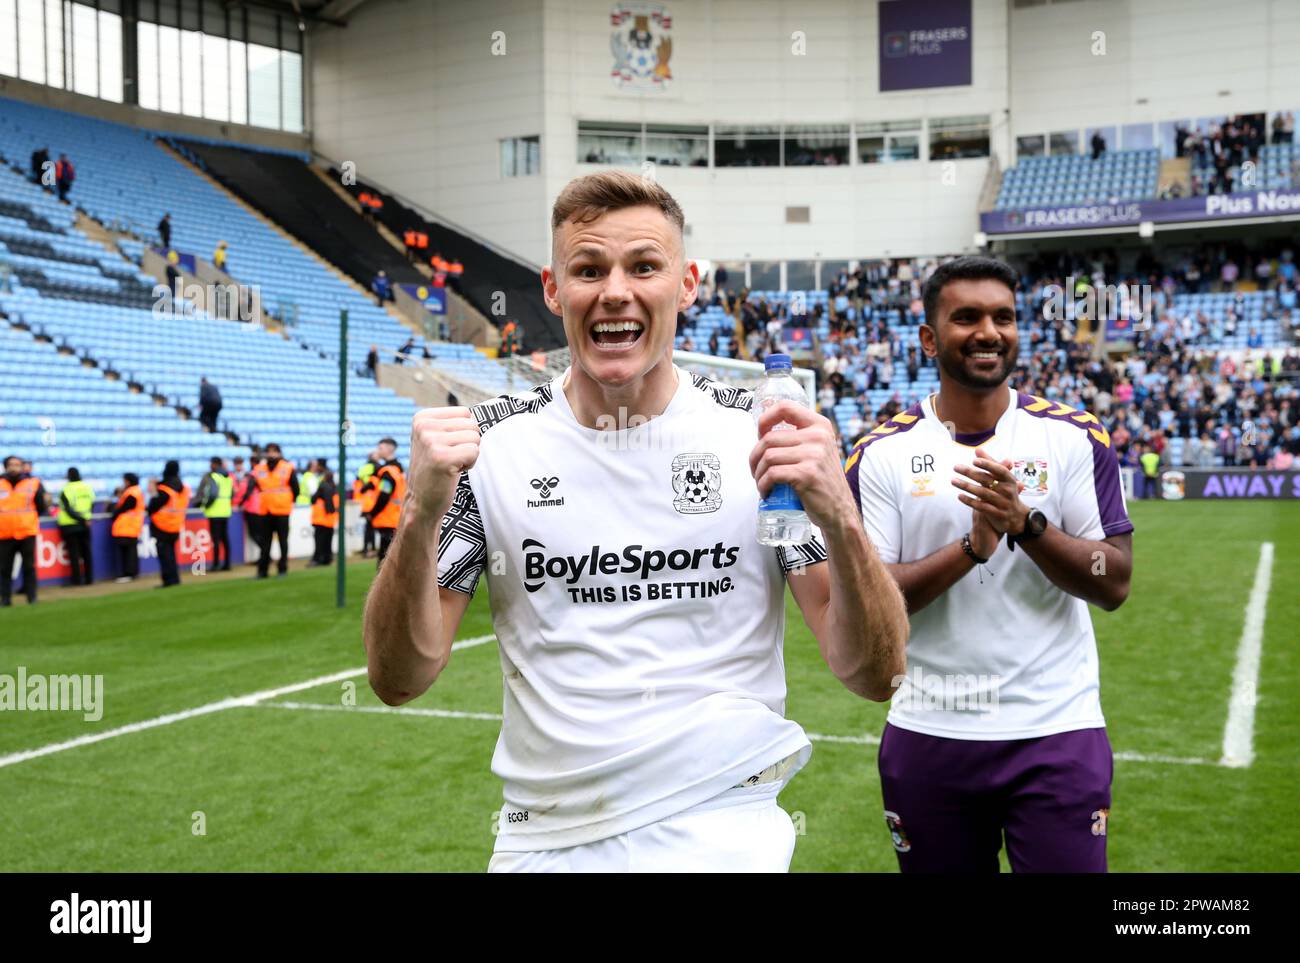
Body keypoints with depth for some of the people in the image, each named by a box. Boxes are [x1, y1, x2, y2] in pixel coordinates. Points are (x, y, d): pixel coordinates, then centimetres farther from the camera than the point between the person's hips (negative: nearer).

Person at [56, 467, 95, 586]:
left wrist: (82, 520, -14)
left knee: (74, 553, 1)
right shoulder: (88, 487, 3)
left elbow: (69, 510, -16)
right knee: (86, 551, 11)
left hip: (70, 525, -4)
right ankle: (89, 578, 11)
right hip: (85, 526, 4)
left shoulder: (66, 490, -11)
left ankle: (77, 579, 0)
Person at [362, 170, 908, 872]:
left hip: (726, 834, -2)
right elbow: (399, 679, -6)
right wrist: (422, 515, -23)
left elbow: (874, 675, -9)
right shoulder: (488, 443, -5)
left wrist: (837, 517, -27)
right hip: (543, 841, 3)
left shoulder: (763, 439, -7)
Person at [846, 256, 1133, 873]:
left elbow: (1114, 585, -3)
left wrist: (1024, 523, -18)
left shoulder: (1074, 438, 1)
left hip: (1055, 731, 0)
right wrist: (974, 546, -18)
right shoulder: (882, 453, -1)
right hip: (928, 733, 1)